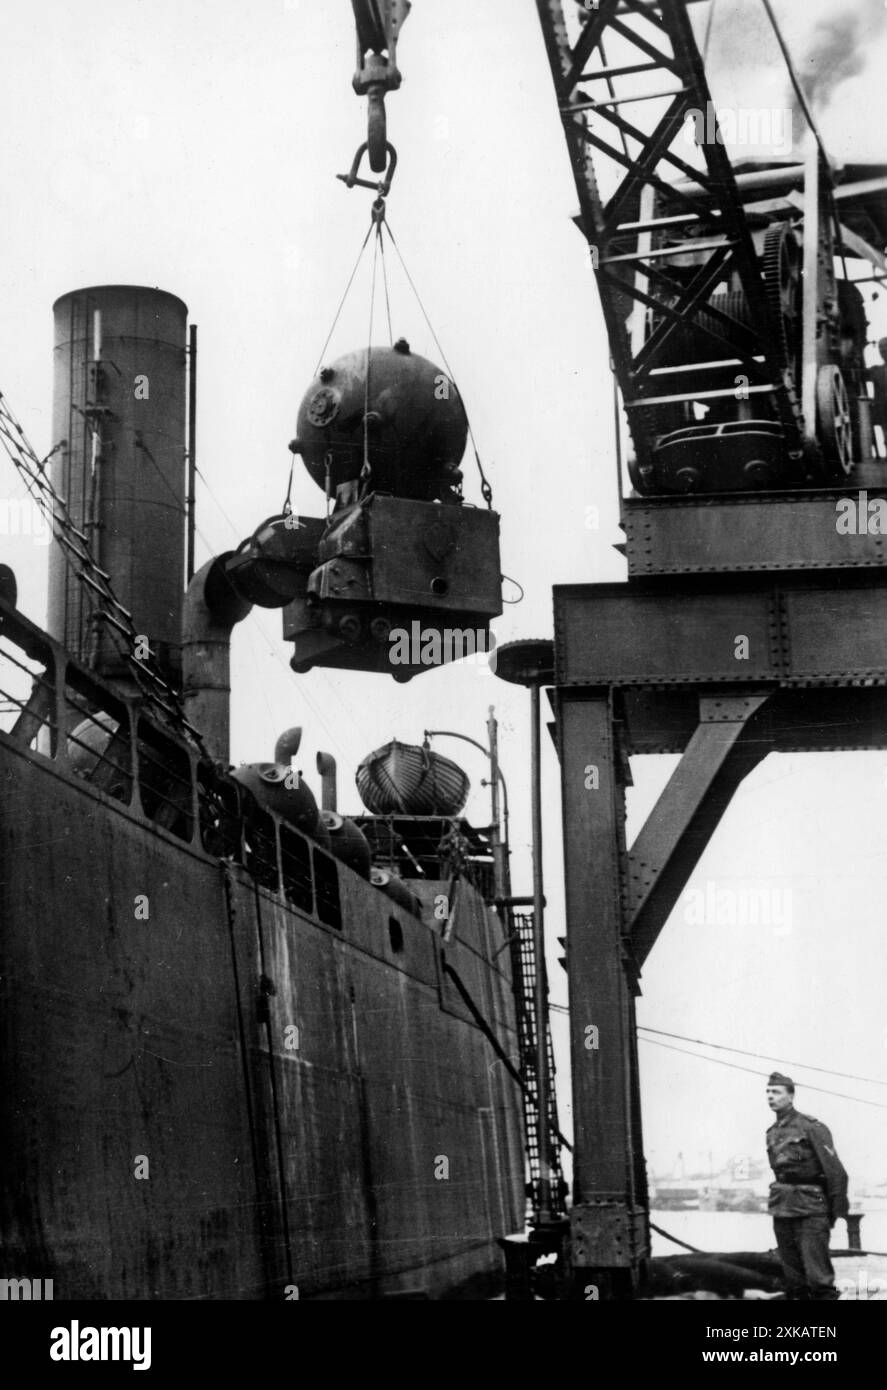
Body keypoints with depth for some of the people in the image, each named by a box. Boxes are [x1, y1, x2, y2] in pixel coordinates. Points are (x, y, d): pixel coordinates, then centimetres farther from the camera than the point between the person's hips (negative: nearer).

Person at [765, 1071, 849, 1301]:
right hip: (782, 1210, 7)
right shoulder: (772, 1132, 11)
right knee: (793, 1277, 9)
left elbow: (835, 1171, -10)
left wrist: (837, 1210, -9)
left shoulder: (811, 1127, -9)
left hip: (810, 1210, -7)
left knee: (818, 1277, -10)